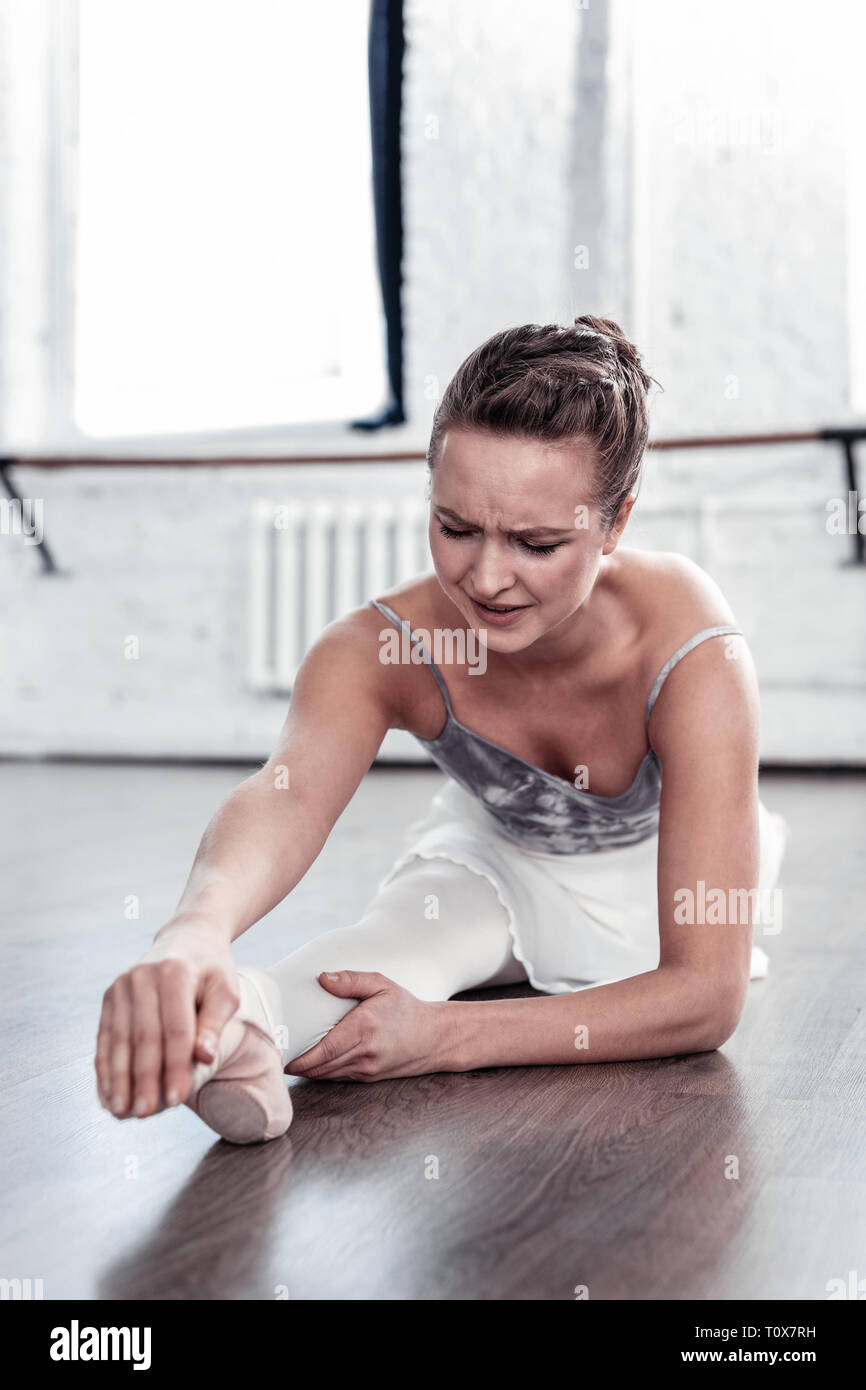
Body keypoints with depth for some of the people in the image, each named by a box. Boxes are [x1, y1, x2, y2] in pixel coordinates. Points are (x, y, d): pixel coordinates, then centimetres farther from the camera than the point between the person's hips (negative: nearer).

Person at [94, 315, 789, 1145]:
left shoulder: (692, 659, -41)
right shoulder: (381, 648, -35)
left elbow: (707, 997, -44)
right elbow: (288, 794, -57)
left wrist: (441, 1036, -56)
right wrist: (197, 928, -82)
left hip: (652, 873, 4)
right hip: (490, 856, -4)